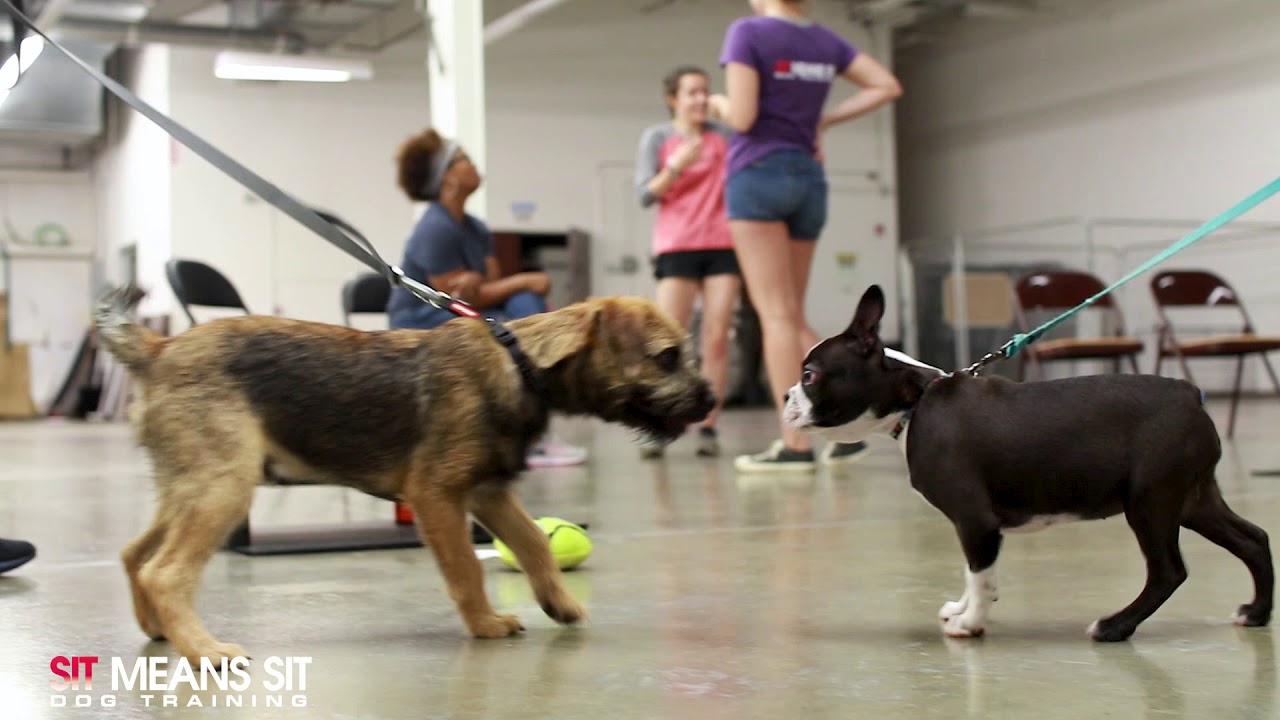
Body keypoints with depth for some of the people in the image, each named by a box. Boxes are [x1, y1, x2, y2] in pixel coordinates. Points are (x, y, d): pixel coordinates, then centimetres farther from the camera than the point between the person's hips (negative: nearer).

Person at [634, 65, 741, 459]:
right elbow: (645, 194, -2)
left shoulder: (721, 134, 10)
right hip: (677, 248, -2)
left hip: (722, 246, 2)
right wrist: (675, 166, -18)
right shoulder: (656, 137, 3)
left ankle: (708, 427, -2)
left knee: (716, 339, -4)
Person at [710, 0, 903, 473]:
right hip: (809, 180, 6)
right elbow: (887, 87, 10)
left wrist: (719, 104, 7)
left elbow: (742, 117, -14)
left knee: (777, 313, -6)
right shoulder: (826, 41, 11)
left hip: (758, 174, -6)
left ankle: (795, 444, -8)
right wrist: (825, 120, 12)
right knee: (793, 316, 13)